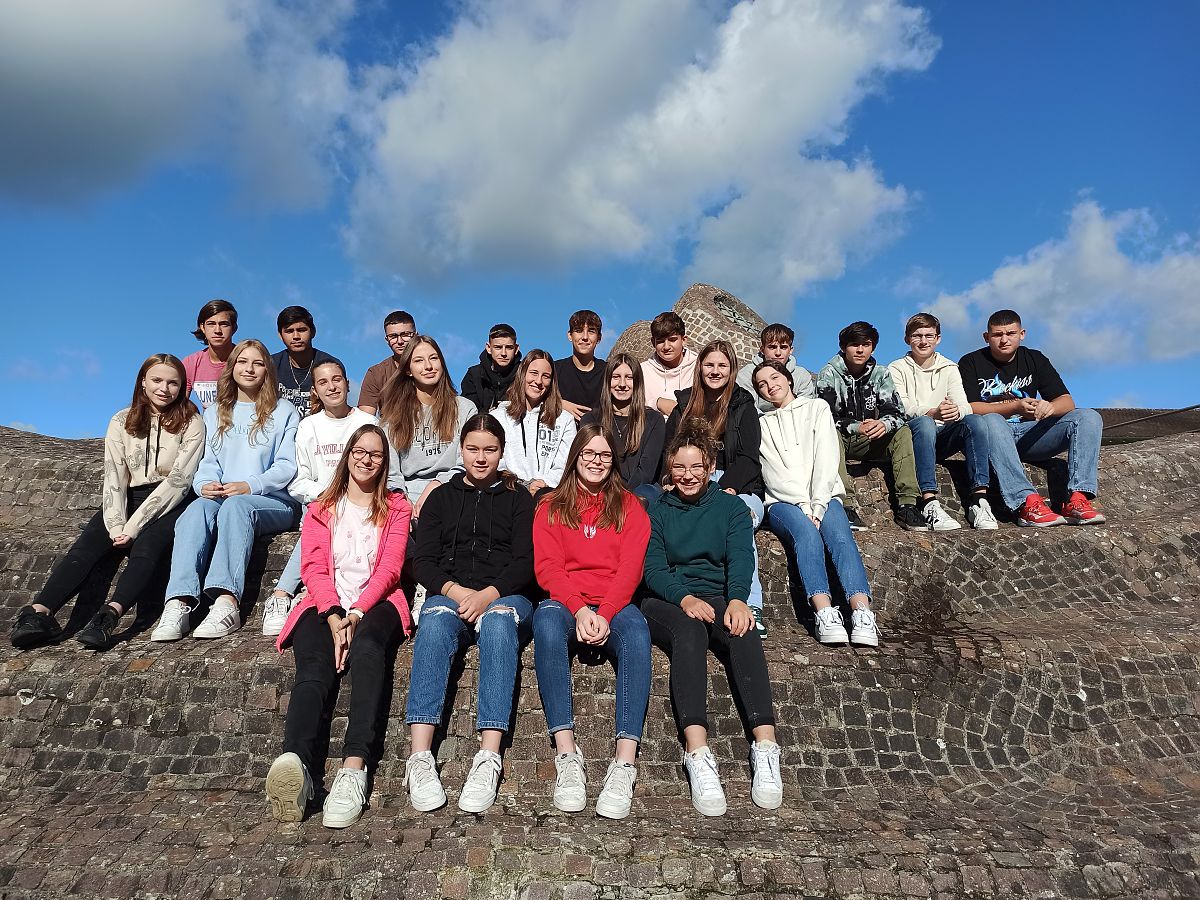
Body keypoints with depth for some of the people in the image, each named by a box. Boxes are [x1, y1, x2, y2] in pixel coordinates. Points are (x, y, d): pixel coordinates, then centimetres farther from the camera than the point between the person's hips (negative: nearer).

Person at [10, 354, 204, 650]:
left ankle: (109, 616, -48)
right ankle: (38, 613, -33)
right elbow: (113, 478, 0)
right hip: (132, 498, 4)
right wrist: (116, 526, -16)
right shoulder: (122, 422, 8)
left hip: (172, 502, -4)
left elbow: (178, 480, -11)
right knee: (86, 546, -21)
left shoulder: (191, 423, -2)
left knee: (146, 545, -32)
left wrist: (133, 526, -18)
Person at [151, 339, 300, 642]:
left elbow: (287, 465, 1)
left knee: (236, 505, -37)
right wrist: (205, 484, -8)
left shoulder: (284, 412, 12)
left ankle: (226, 602, -52)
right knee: (198, 507, -32)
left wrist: (250, 486, -16)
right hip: (221, 499, 3)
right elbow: (208, 461, 16)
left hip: (274, 503, -3)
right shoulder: (215, 413, 25)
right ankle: (179, 603, -47)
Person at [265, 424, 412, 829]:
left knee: (367, 645, -37)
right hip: (325, 606, 1)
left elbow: (389, 569, 6)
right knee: (314, 671, -31)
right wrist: (334, 617, -12)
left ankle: (354, 768, -50)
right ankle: (295, 766, -55)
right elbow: (315, 568, 8)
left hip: (375, 605, -1)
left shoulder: (396, 507, 20)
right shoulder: (321, 509, 24)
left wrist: (357, 613, -12)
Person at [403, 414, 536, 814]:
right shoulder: (442, 497, 21)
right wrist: (456, 591, -11)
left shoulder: (518, 498, 16)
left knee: (498, 623, -37)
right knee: (434, 623, -35)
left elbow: (525, 562, 4)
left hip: (505, 597, -1)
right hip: (449, 595, 1)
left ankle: (488, 759, -45)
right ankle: (419, 758, -43)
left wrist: (488, 594, -15)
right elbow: (423, 561, 10)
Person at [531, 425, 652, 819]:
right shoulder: (550, 506, 15)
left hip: (613, 606, 0)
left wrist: (604, 613, -15)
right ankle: (567, 756, -37)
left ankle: (624, 764, -40)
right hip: (564, 602, 0)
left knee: (636, 631, -35)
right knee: (546, 620, -36)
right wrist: (579, 609, -15)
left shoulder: (629, 506, 15)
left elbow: (630, 568, 2)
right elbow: (547, 567, 2)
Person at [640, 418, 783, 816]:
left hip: (719, 600, 1)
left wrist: (736, 599, -26)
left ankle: (766, 748, -45)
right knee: (689, 629, -35)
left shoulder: (731, 508, 14)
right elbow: (653, 567, -1)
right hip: (666, 603, -1)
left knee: (744, 629, -33)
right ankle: (698, 754, -50)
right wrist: (684, 598, -23)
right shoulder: (656, 511, 13)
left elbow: (741, 558, -4)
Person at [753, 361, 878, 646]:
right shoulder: (761, 424, 19)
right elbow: (774, 474, 5)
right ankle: (825, 615, -45)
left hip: (823, 497, 1)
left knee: (841, 537, -30)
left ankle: (862, 613, -45)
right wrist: (804, 507, -11)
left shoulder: (817, 408, 18)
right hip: (783, 502, 0)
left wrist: (817, 505, -10)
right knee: (807, 533, -33)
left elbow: (827, 458, 4)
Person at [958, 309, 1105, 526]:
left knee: (1089, 417, -14)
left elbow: (1067, 402, 3)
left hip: (1030, 434, 5)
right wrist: (1015, 407, -25)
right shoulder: (971, 363, 1)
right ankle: (1028, 503, -48)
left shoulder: (1034, 359, 12)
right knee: (990, 422, -38)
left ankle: (1077, 500, -30)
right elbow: (969, 408, -13)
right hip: (993, 436, -4)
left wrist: (1049, 407, -22)